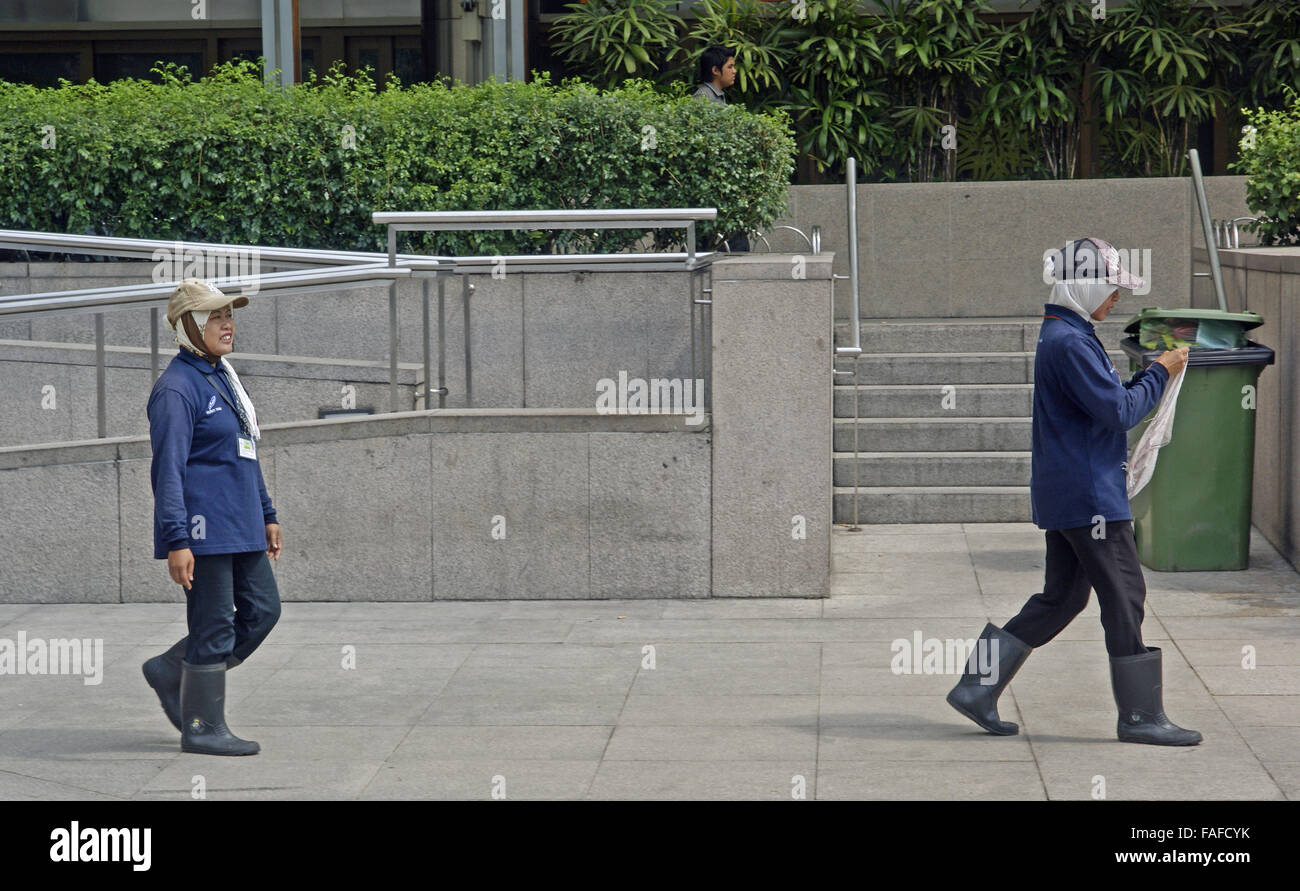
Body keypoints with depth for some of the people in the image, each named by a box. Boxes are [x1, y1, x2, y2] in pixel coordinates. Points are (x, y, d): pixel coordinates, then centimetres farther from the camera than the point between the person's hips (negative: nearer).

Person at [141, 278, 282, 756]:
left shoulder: (223, 378, 17)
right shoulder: (177, 387, -13)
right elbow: (168, 468, -18)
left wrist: (266, 515, 24)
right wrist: (177, 541, -23)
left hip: (240, 528, 9)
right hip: (204, 528, -9)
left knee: (262, 610, 9)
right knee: (214, 625, -4)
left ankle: (171, 671, 21)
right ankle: (203, 728, 7)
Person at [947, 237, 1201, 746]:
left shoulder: (1059, 336, 16)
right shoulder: (1070, 342, -18)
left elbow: (1106, 401, 21)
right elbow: (1119, 411, -20)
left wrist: (1154, 373, 10)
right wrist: (1160, 373, -7)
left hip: (1063, 494, 11)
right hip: (1089, 496, -11)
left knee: (1061, 598, 14)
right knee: (1124, 598, -3)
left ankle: (977, 687, 13)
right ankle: (1140, 716, 3)